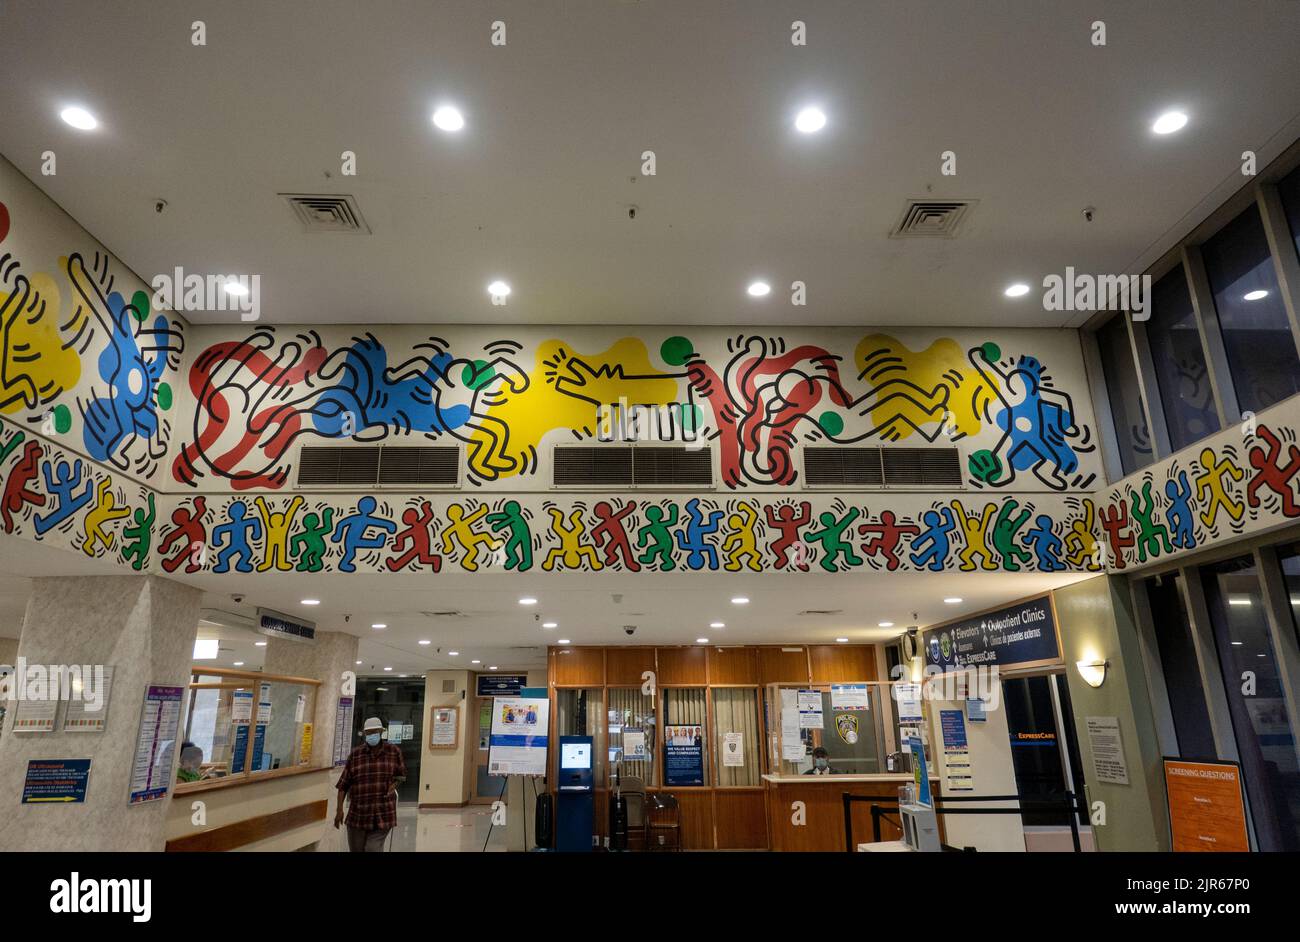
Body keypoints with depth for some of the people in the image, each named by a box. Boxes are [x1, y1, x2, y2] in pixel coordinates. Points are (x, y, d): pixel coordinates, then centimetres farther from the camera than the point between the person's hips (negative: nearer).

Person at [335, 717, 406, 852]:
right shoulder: (355, 754, -1)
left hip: (383, 815, -1)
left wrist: (393, 787, -5)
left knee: (373, 849, -7)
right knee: (356, 850, 11)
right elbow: (343, 784, 1)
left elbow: (401, 774, 13)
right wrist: (339, 810, -4)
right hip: (358, 814, 1)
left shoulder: (394, 751, 0)